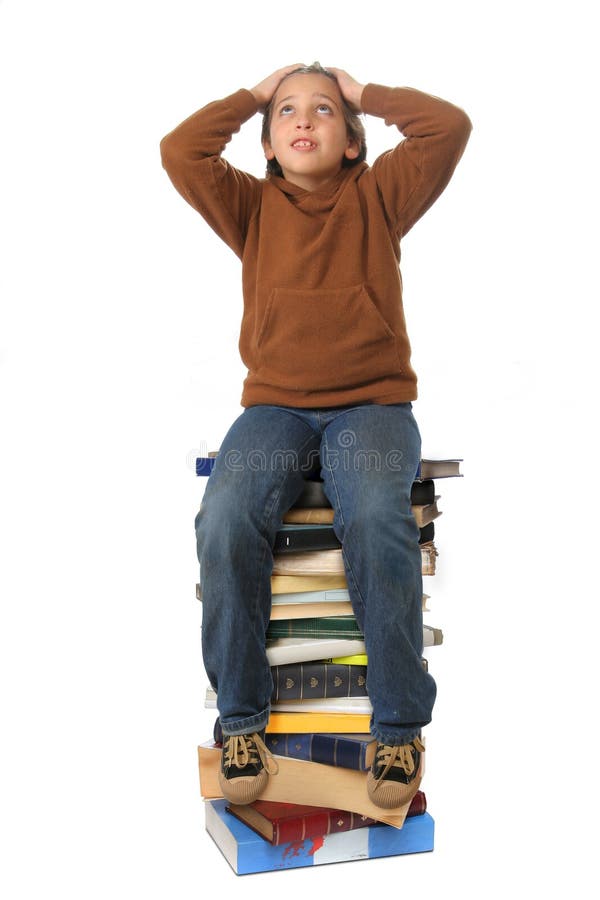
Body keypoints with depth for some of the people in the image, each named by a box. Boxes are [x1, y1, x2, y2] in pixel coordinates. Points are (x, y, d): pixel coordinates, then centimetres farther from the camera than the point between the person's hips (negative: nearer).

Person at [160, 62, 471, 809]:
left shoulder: (377, 196, 12)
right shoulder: (252, 206, 15)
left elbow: (449, 127, 0)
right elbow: (180, 151, 2)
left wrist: (367, 94, 13)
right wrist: (254, 94, 14)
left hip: (372, 403, -1)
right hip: (275, 405, 2)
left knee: (376, 518, -32)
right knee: (226, 518, -28)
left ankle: (399, 725, -16)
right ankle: (241, 719, -11)